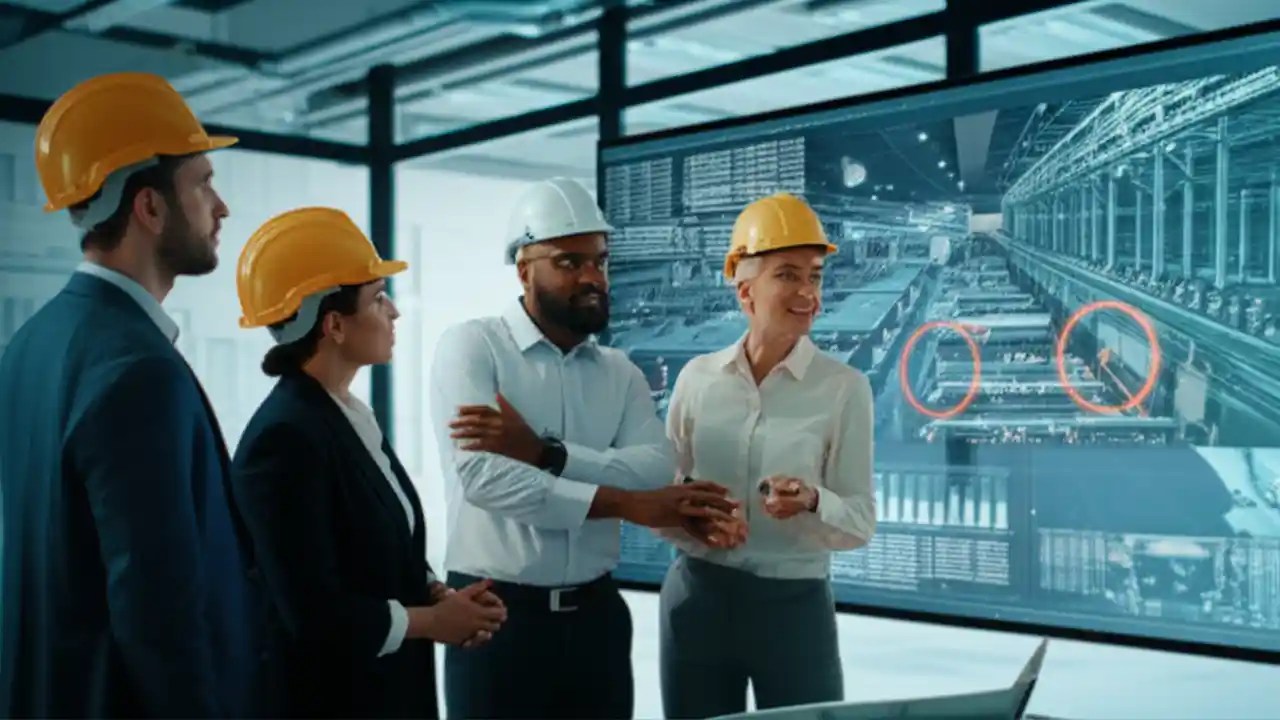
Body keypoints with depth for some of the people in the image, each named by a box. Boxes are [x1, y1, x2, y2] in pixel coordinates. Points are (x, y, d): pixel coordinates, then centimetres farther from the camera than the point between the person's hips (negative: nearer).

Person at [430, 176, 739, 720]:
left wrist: (544, 453, -21)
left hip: (595, 614, 5)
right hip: (495, 614, -4)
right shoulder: (472, 346, -6)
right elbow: (484, 477, -20)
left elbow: (656, 472, -9)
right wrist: (627, 504, -19)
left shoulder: (620, 371, 8)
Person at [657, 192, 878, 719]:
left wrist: (812, 502, -24)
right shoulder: (697, 377, 1)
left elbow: (861, 523, -4)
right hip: (697, 597, 2)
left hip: (793, 604, -2)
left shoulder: (844, 387, -6)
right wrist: (693, 521, -12)